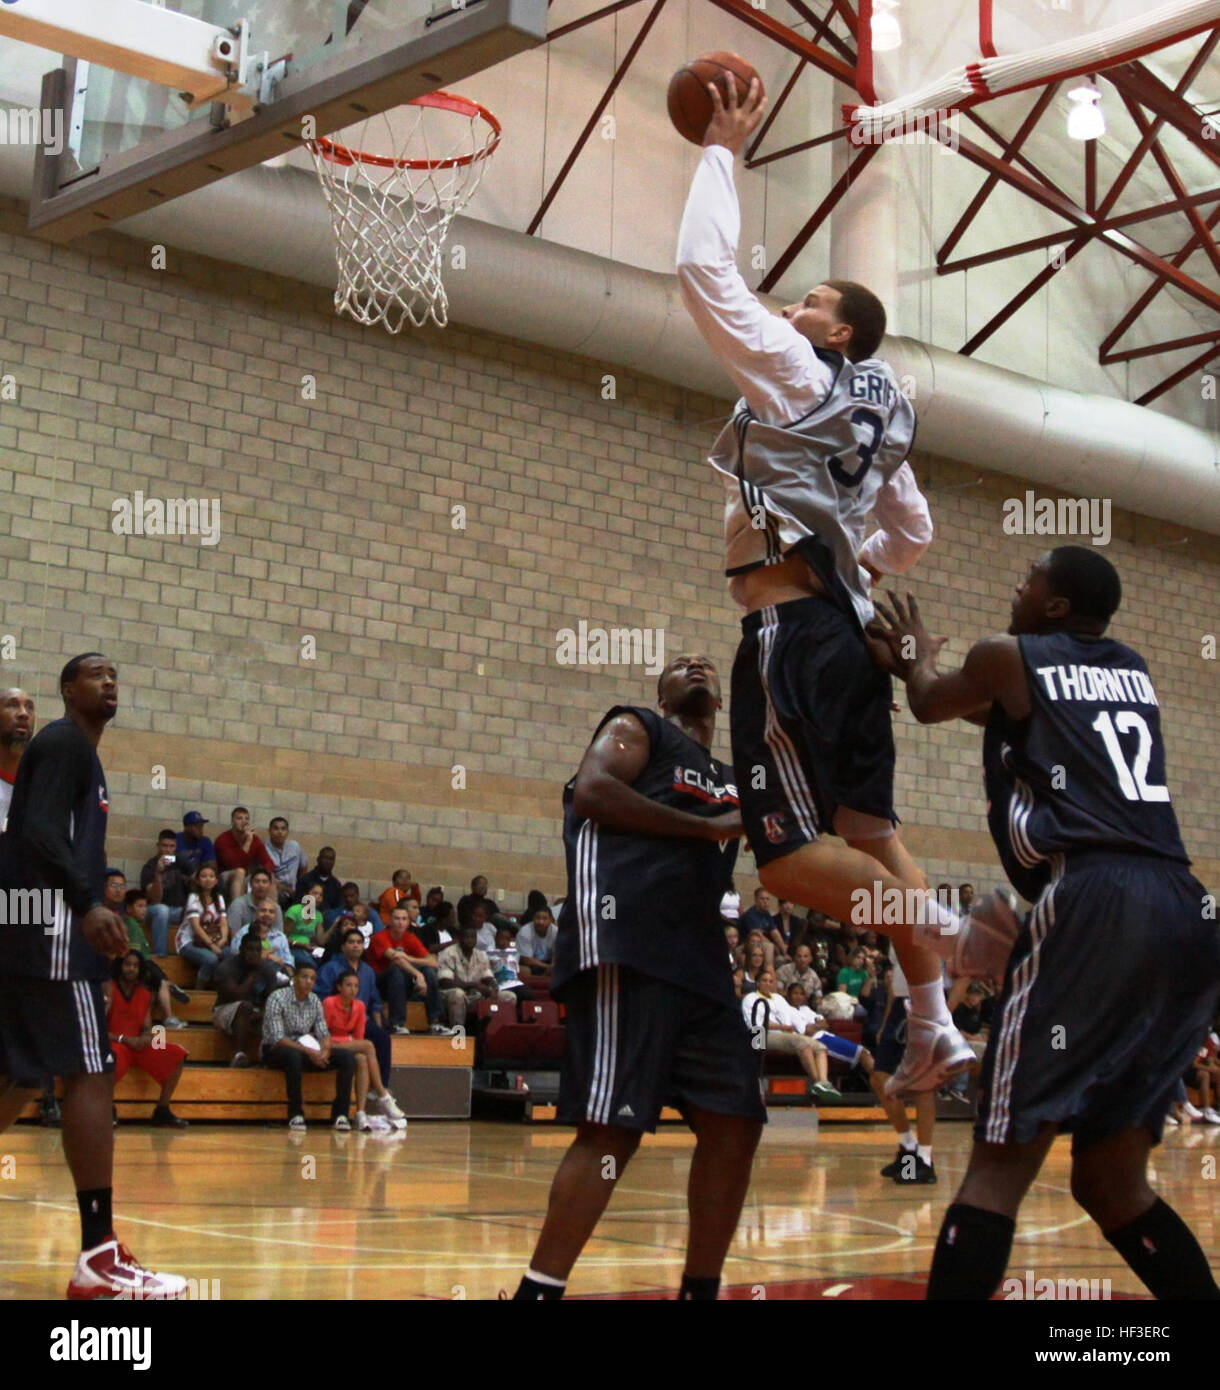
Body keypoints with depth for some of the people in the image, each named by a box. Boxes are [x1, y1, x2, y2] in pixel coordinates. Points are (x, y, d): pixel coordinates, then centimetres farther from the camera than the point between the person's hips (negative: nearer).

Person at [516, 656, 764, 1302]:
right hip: (626, 945, -8)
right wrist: (710, 827, -8)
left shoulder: (732, 781, 29)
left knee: (735, 1122, 3)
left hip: (699, 957, 8)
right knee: (614, 1126, -15)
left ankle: (700, 1289, 13)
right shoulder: (636, 728, 10)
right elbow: (590, 792, -8)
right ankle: (537, 1290, -13)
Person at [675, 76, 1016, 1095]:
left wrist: (723, 150, 2)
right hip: (849, 627, 9)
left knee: (788, 854, -10)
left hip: (793, 631, -9)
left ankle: (952, 931, -19)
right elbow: (916, 534, 31)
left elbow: (704, 265, -7)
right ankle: (934, 1027, 7)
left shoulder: (796, 372, -2)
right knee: (868, 829, 10)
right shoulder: (880, 416, 21)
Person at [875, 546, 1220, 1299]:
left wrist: (918, 655, 52)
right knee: (1112, 1181, 16)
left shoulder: (1008, 658, 10)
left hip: (1095, 903, -6)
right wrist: (917, 659, 55)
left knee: (1002, 1163, -7)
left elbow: (930, 703, 31)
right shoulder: (1134, 671, 26)